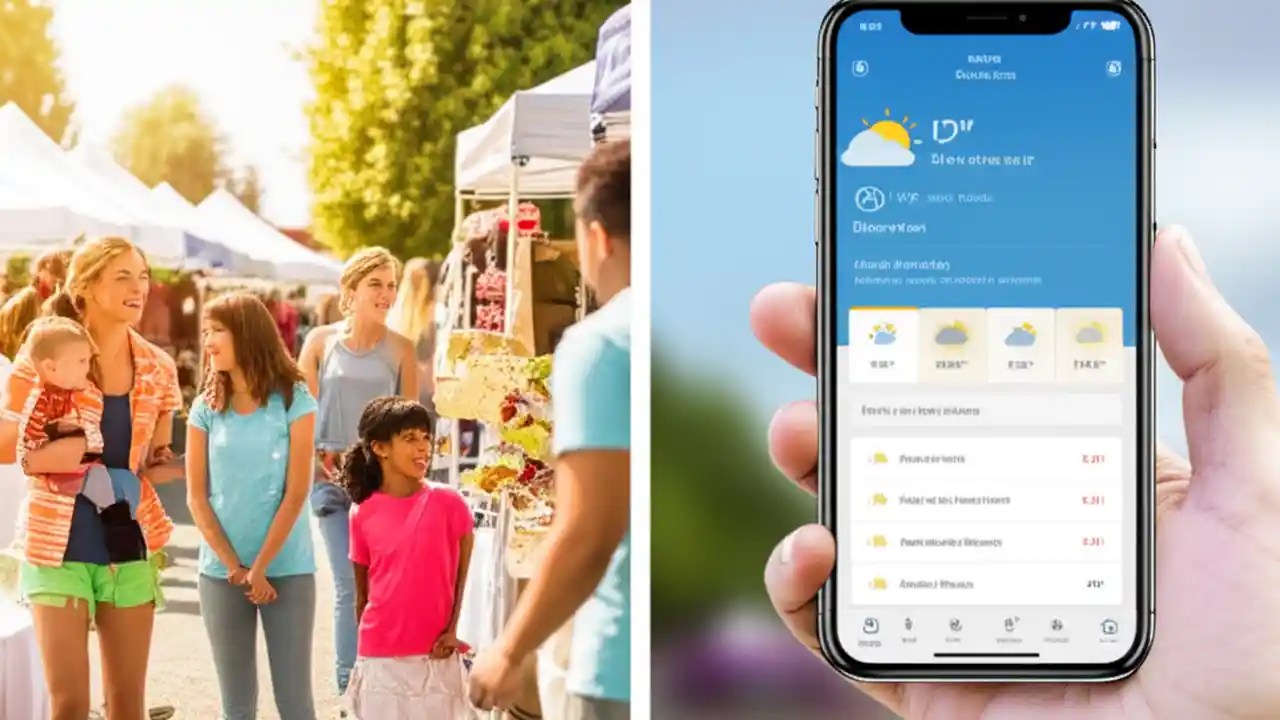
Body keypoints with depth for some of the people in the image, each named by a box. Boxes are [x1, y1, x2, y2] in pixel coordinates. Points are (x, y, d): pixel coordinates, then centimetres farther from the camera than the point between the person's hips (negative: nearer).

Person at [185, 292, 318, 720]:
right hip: (221, 572, 3)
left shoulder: (293, 400, -4)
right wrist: (235, 568, -8)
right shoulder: (206, 408, 4)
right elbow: (197, 498, 1)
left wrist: (260, 568, -10)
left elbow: (295, 494, -7)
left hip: (286, 569, -2)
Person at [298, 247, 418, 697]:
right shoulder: (321, 341, 3)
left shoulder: (399, 348, 2)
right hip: (332, 475, 0)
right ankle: (350, 686, 7)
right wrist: (320, 460, -3)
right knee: (349, 584, 0)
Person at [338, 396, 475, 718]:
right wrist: (365, 649, 9)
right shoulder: (363, 515, 0)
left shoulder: (447, 502, -5)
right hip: (380, 658, 1)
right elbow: (362, 593, 8)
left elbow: (465, 574, 2)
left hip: (435, 657, -1)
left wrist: (452, 630, -6)